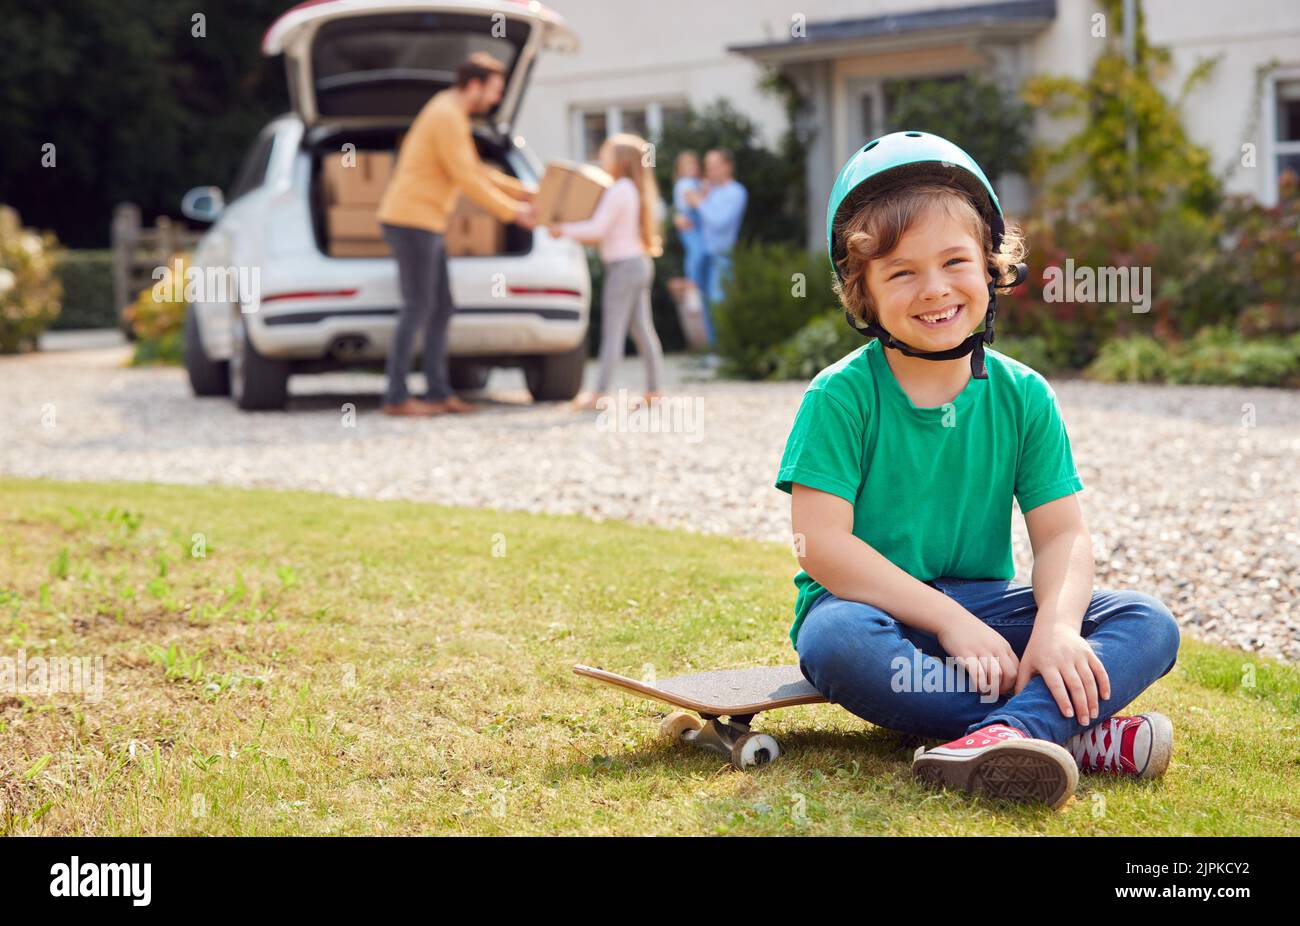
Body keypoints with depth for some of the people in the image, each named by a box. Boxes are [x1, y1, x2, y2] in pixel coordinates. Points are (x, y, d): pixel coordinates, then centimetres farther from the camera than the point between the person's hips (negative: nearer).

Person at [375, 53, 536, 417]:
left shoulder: (449, 114, 18)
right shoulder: (447, 117, -16)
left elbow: (474, 170, 26)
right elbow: (466, 179, -17)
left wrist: (522, 192, 22)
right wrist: (511, 212, -8)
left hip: (423, 223, 10)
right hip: (412, 221, -10)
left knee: (441, 308, 9)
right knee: (418, 307, -8)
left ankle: (438, 393, 11)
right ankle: (396, 397, -4)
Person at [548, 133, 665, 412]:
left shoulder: (618, 190, -14)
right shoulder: (634, 189, 15)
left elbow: (597, 229, -19)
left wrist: (563, 229, -12)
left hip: (623, 265, -10)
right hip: (639, 263, 10)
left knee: (612, 331, -9)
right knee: (642, 329, 10)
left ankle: (600, 394, -9)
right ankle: (654, 390, 11)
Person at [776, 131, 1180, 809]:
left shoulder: (1023, 397, 2)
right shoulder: (841, 396, -9)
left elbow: (1062, 535, -3)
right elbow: (820, 542, -17)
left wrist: (1056, 625, -25)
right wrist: (950, 622, -23)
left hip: (985, 605, 4)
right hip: (877, 605, -4)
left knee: (1149, 626, -17)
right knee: (835, 642, -39)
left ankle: (998, 739, -44)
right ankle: (1074, 733, -34)